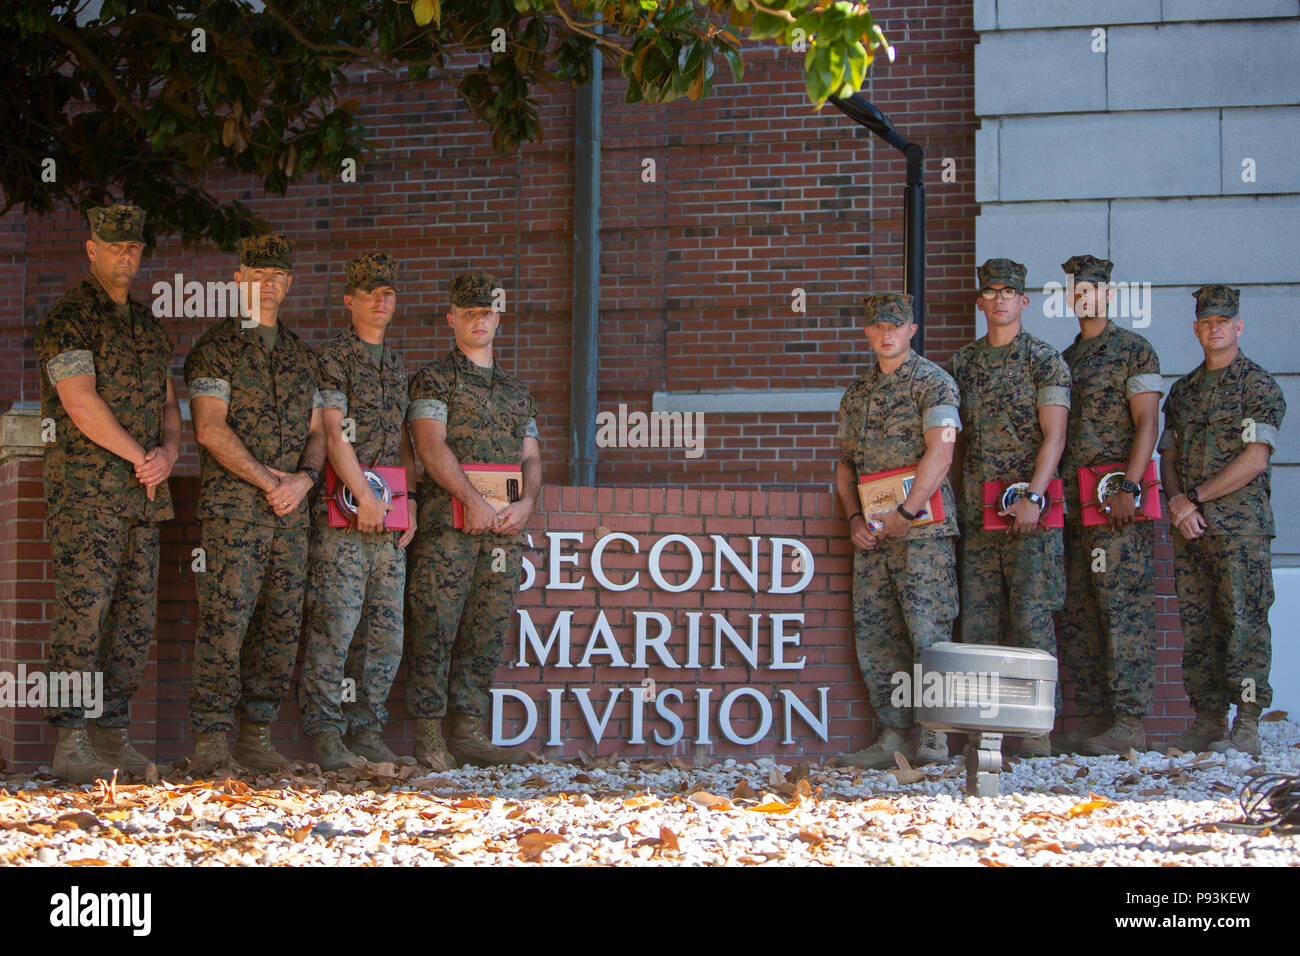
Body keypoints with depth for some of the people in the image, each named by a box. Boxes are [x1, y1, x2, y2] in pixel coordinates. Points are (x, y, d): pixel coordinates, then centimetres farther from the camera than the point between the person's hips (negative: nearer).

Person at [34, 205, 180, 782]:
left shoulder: (148, 327, 19)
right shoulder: (68, 319, -6)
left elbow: (168, 405, 18)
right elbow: (81, 403, -15)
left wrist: (168, 453, -3)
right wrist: (140, 456, -11)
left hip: (141, 496, 7)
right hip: (86, 490, -7)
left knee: (134, 617, 6)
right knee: (82, 610, -11)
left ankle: (114, 737, 11)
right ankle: (72, 745, -11)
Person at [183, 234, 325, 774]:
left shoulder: (300, 356, 18)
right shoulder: (215, 350, 0)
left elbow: (316, 432, 17)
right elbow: (211, 429, -10)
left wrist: (304, 477, -5)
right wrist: (269, 481, -13)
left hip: (290, 511, 6)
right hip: (233, 508, -6)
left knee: (281, 625, 3)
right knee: (225, 619, -13)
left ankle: (256, 736, 9)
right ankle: (210, 739, -12)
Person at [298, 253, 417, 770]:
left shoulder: (396, 365, 19)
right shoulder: (331, 357, -2)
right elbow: (335, 434, -10)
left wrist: (409, 504, 10)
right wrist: (365, 497, -15)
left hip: (389, 515, 7)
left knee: (385, 630, 5)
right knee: (334, 624, -9)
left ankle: (366, 727, 12)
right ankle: (325, 732, -5)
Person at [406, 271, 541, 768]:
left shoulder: (517, 390, 22)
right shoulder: (434, 378, 4)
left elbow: (531, 457, 18)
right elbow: (431, 446, -8)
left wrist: (526, 502, -3)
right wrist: (473, 500, -17)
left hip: (503, 527, 5)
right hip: (448, 522, -5)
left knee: (486, 632, 4)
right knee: (437, 627, -8)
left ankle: (467, 731, 7)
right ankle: (429, 735, -8)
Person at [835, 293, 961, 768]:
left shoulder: (932, 382, -3)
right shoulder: (856, 394, 18)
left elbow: (940, 451, -15)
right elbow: (845, 462, 21)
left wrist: (904, 514, -19)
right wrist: (855, 518, 5)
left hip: (922, 530, -7)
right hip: (872, 534, 7)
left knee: (928, 633, -8)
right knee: (874, 636, 5)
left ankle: (934, 737, -4)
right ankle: (894, 735, 11)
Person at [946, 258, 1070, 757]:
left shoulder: (1045, 360, -1)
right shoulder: (962, 363, 13)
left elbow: (1053, 435, -8)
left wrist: (1033, 497, -18)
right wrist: (951, 498, 11)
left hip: (1030, 511, -5)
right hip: (976, 510, 5)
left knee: (1032, 617, -7)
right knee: (976, 620, 2)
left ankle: (1039, 727, -3)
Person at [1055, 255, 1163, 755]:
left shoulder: (1134, 351, -1)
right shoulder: (1064, 360, 19)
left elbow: (1147, 423, -9)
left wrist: (1129, 489, -19)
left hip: (1119, 504, -7)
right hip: (1070, 503, 7)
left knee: (1124, 611, -9)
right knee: (1074, 616, 6)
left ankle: (1130, 723, -9)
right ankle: (1095, 717, 12)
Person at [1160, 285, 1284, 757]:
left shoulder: (1259, 386, -1)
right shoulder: (1183, 391, 18)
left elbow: (1255, 458, -10)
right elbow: (1168, 456, 19)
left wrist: (1196, 497, -10)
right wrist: (1177, 497, -2)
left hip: (1239, 523, -6)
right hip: (1189, 524, 6)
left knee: (1243, 620, -9)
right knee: (1197, 623, 4)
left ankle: (1247, 726, -10)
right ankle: (1207, 718, 9)